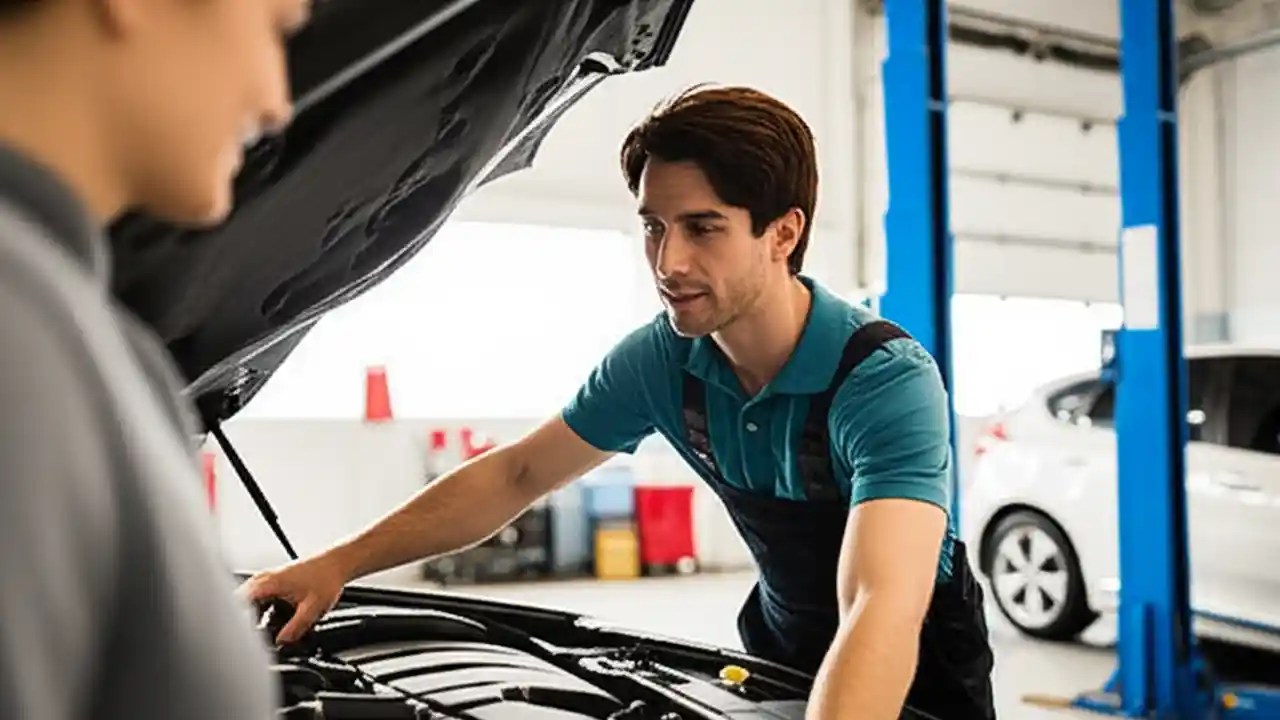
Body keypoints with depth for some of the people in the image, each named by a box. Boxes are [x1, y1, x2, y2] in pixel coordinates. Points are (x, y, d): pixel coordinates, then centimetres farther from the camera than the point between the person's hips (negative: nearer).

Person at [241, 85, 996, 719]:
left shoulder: (888, 381, -34)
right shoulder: (663, 359, -16)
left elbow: (884, 612, -48)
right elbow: (514, 474, -5)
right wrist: (339, 562, -14)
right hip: (783, 642, 4)